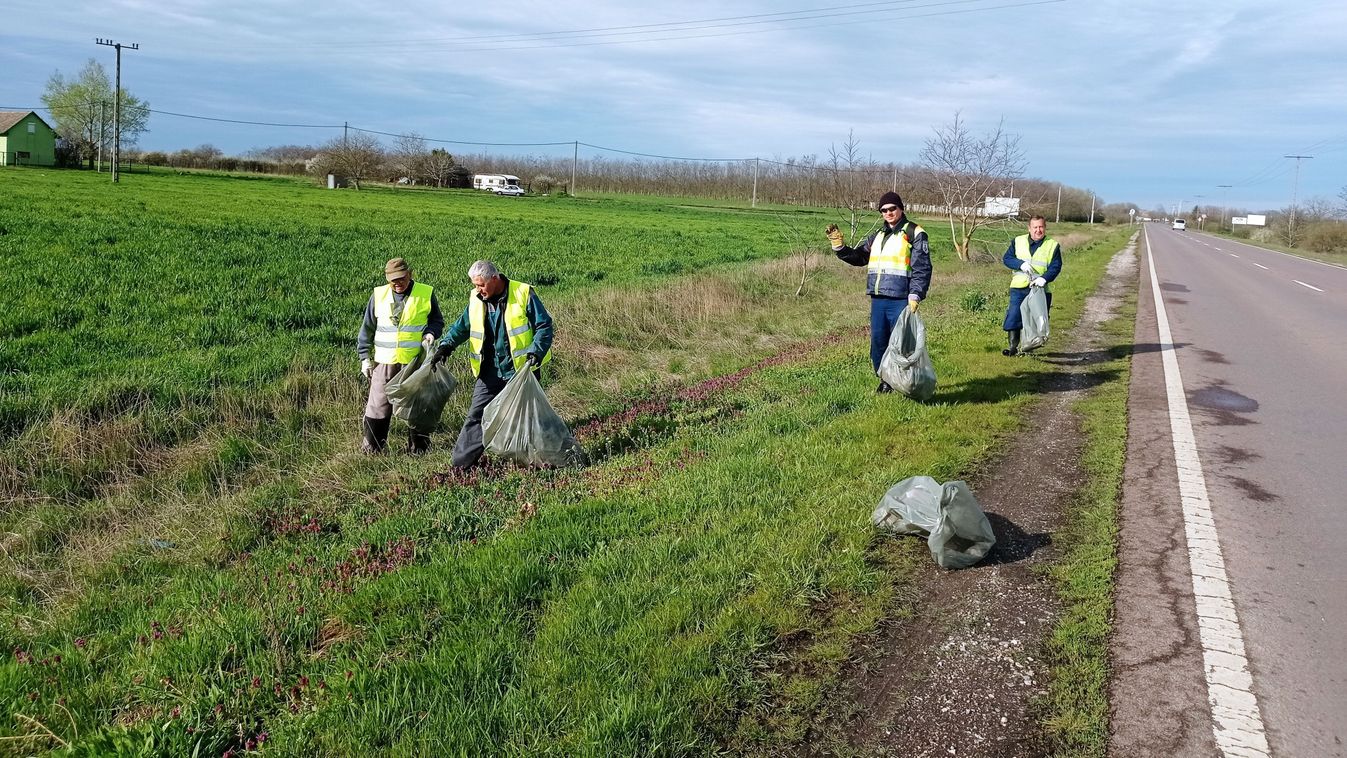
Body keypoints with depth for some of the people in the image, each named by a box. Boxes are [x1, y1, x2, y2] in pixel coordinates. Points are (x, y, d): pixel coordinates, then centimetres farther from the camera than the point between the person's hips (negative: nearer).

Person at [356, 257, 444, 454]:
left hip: (415, 362, -1)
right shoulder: (378, 295, 3)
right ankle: (372, 446, 16)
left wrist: (430, 334, -12)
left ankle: (418, 446, 21)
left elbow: (437, 321, 10)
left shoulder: (426, 294, -1)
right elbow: (367, 328, 10)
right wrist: (365, 357, 7)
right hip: (384, 362, 1)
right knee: (378, 405, 4)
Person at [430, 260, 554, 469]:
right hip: (490, 371, 4)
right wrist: (446, 346, -4)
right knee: (476, 415, 0)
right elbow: (462, 326, 13)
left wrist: (536, 351, -25)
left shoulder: (523, 294, -13)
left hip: (521, 370, -4)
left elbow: (544, 326, -10)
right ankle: (461, 463, 5)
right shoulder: (476, 299, 2)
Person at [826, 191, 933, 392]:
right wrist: (839, 246, 7)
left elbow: (922, 268, -7)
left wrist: (915, 296, -16)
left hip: (900, 300, -6)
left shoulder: (914, 234, -2)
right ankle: (886, 380, 21)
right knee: (878, 341, 7)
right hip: (878, 299, 6)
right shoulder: (878, 235, 19)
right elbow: (858, 257, 23)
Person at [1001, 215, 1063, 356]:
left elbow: (1056, 266, -5)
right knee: (1014, 317, -6)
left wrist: (1044, 278, -23)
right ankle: (1012, 346, -1)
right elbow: (1006, 258, 4)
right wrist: (1021, 264, -15)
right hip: (1019, 288, 1)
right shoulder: (1018, 241, 8)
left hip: (1040, 290, -1)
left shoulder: (1053, 245, 3)